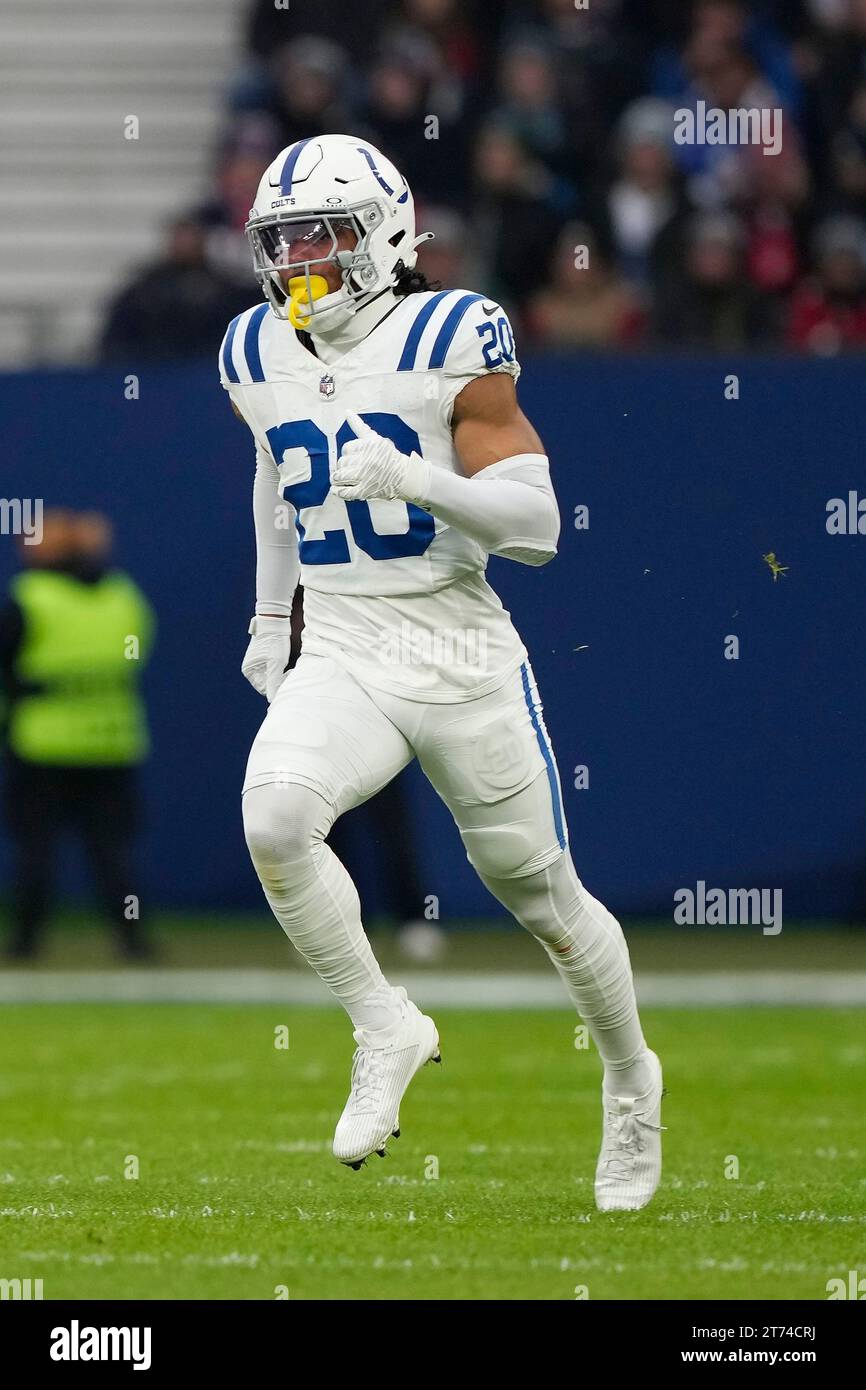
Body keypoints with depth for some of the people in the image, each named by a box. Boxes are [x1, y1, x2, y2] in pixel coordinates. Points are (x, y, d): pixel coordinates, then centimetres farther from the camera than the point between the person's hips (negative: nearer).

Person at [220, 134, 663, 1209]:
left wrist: (417, 479, -30)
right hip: (338, 663, 3)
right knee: (274, 817, -28)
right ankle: (385, 1031, -9)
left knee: (543, 896, 10)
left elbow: (537, 528, -15)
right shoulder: (259, 357, 5)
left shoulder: (451, 343, -12)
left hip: (464, 662, -3)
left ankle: (629, 1079, 37)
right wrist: (270, 615, 27)